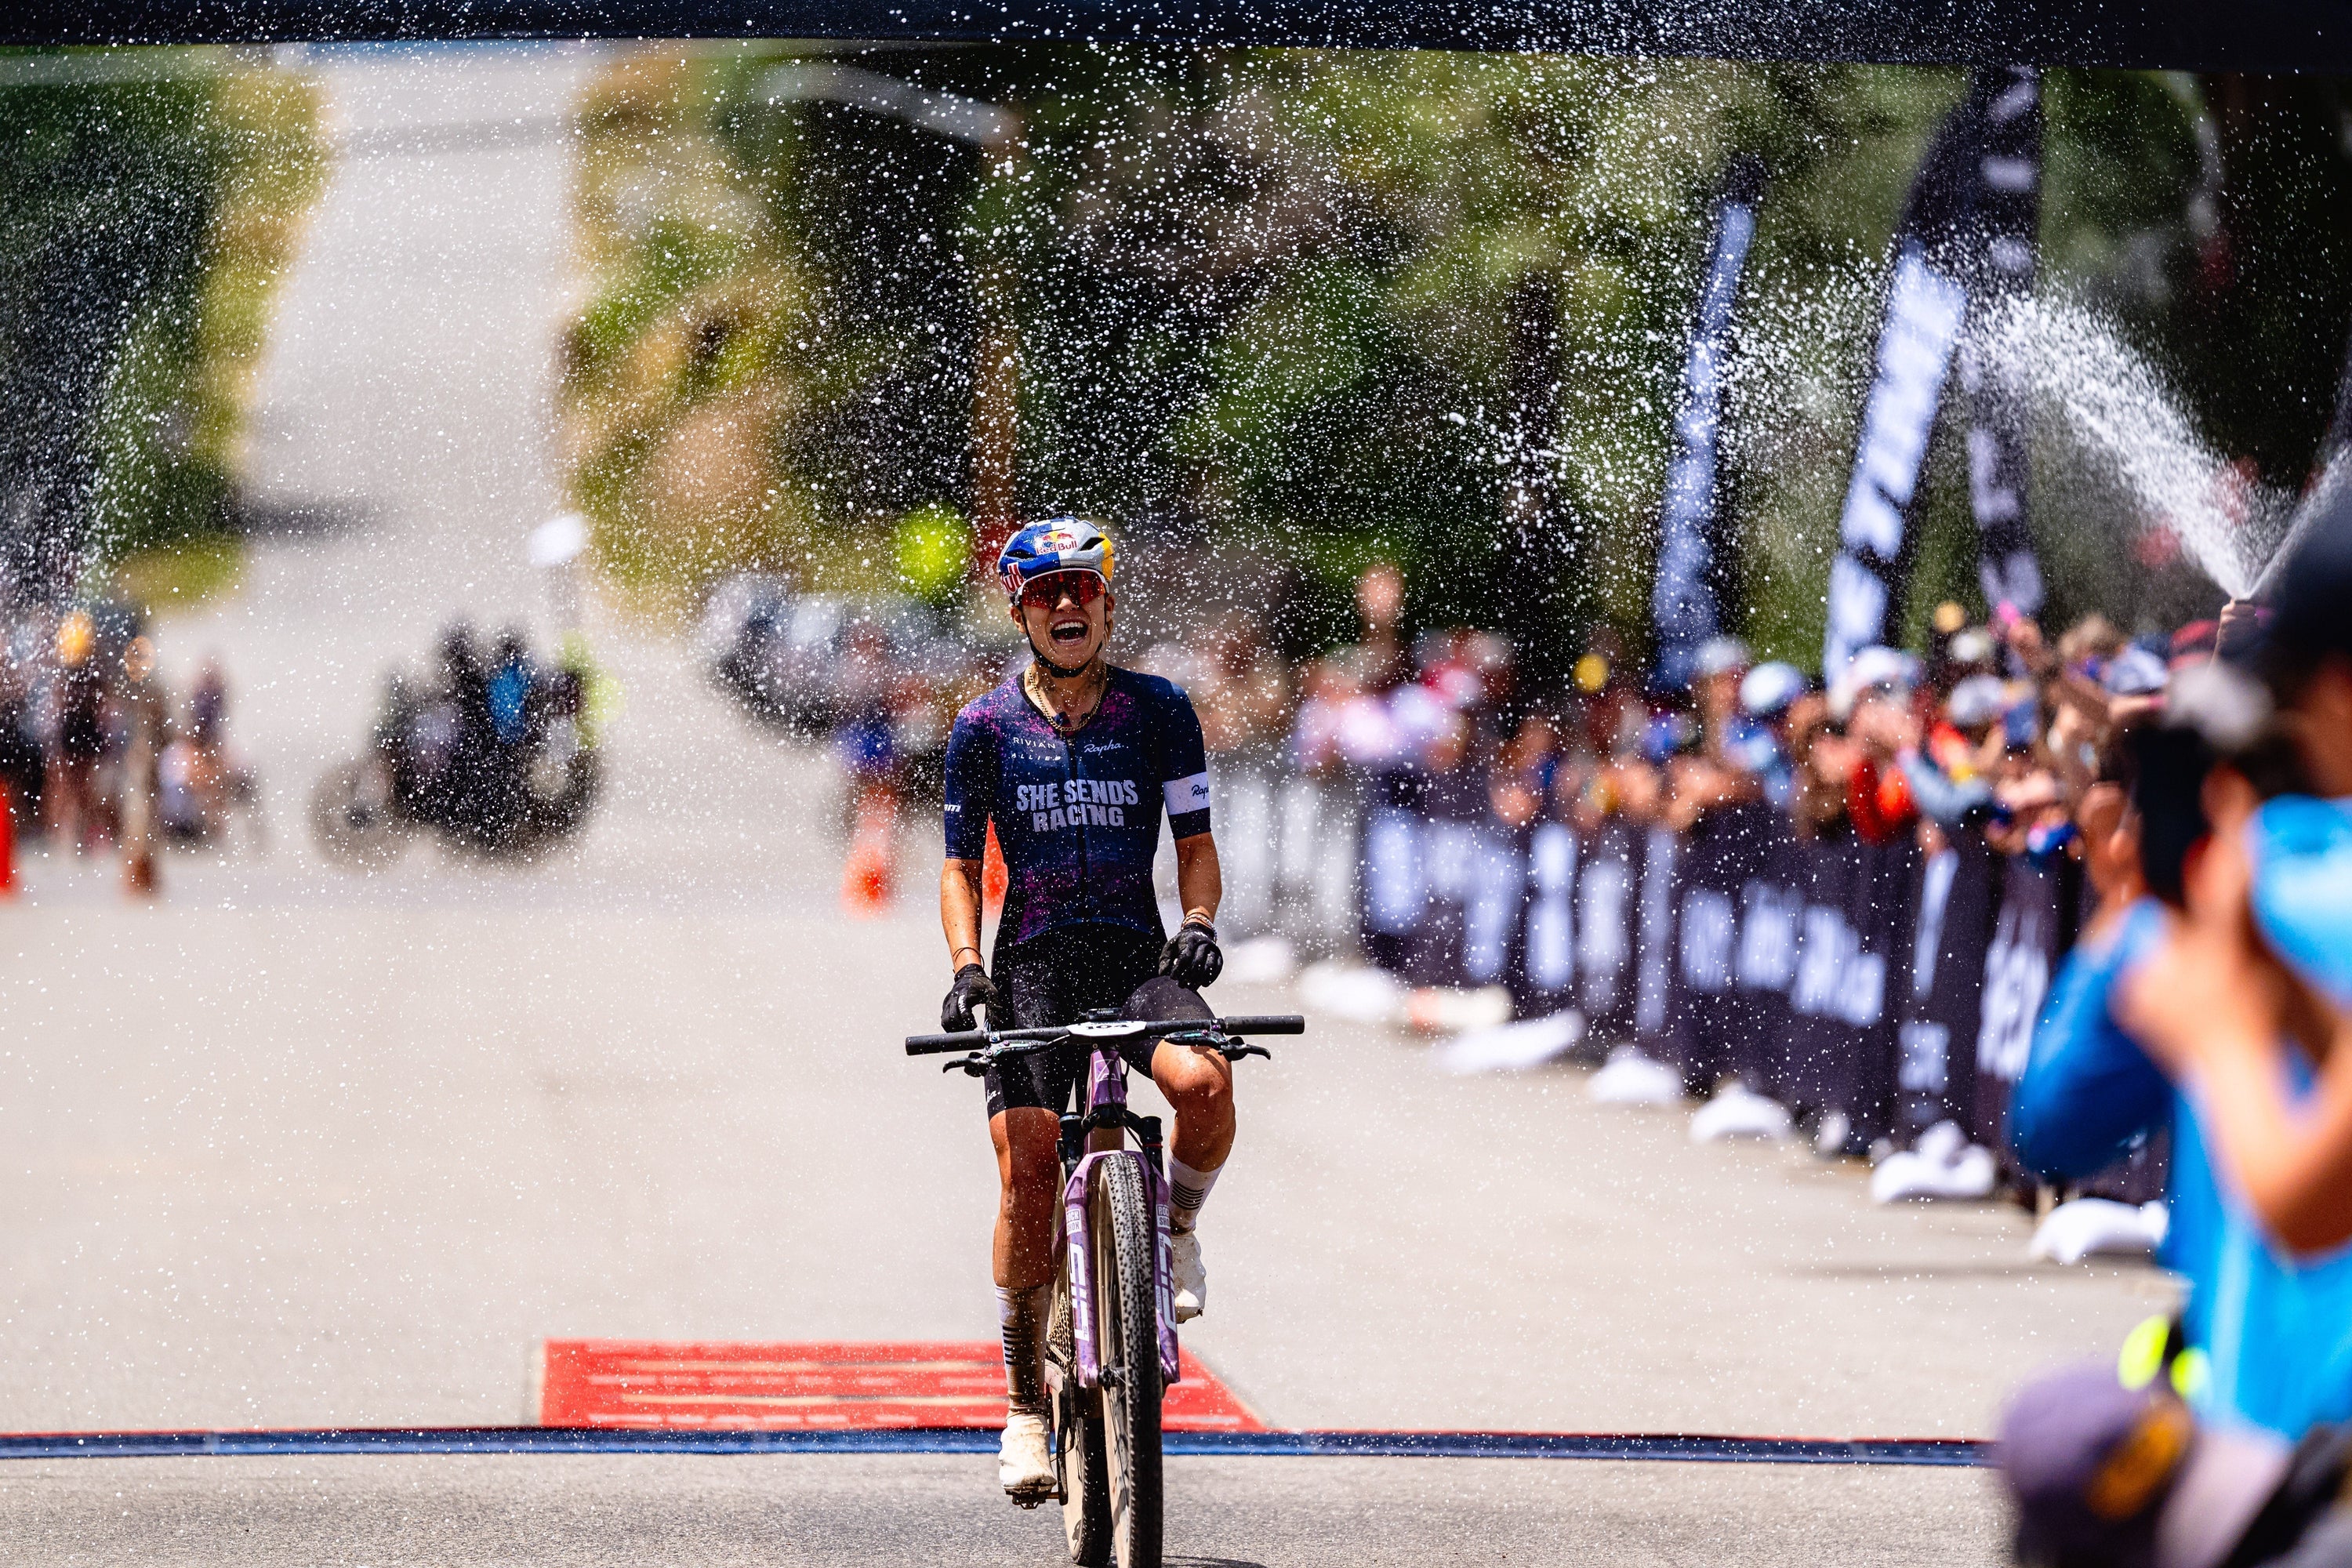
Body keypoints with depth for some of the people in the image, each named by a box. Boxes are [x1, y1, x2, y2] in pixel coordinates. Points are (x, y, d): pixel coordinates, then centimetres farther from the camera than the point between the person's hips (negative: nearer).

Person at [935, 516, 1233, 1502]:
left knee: (1205, 1083, -32)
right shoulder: (986, 727, 5)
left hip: (1137, 954, 0)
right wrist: (965, 966, -9)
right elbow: (961, 865, 7)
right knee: (1027, 1176, -13)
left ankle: (1176, 1227, 2)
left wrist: (1199, 922, -13)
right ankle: (1025, 1404, -2)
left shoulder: (1158, 711, 4)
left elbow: (1195, 841, 6)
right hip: (1032, 964, 0)